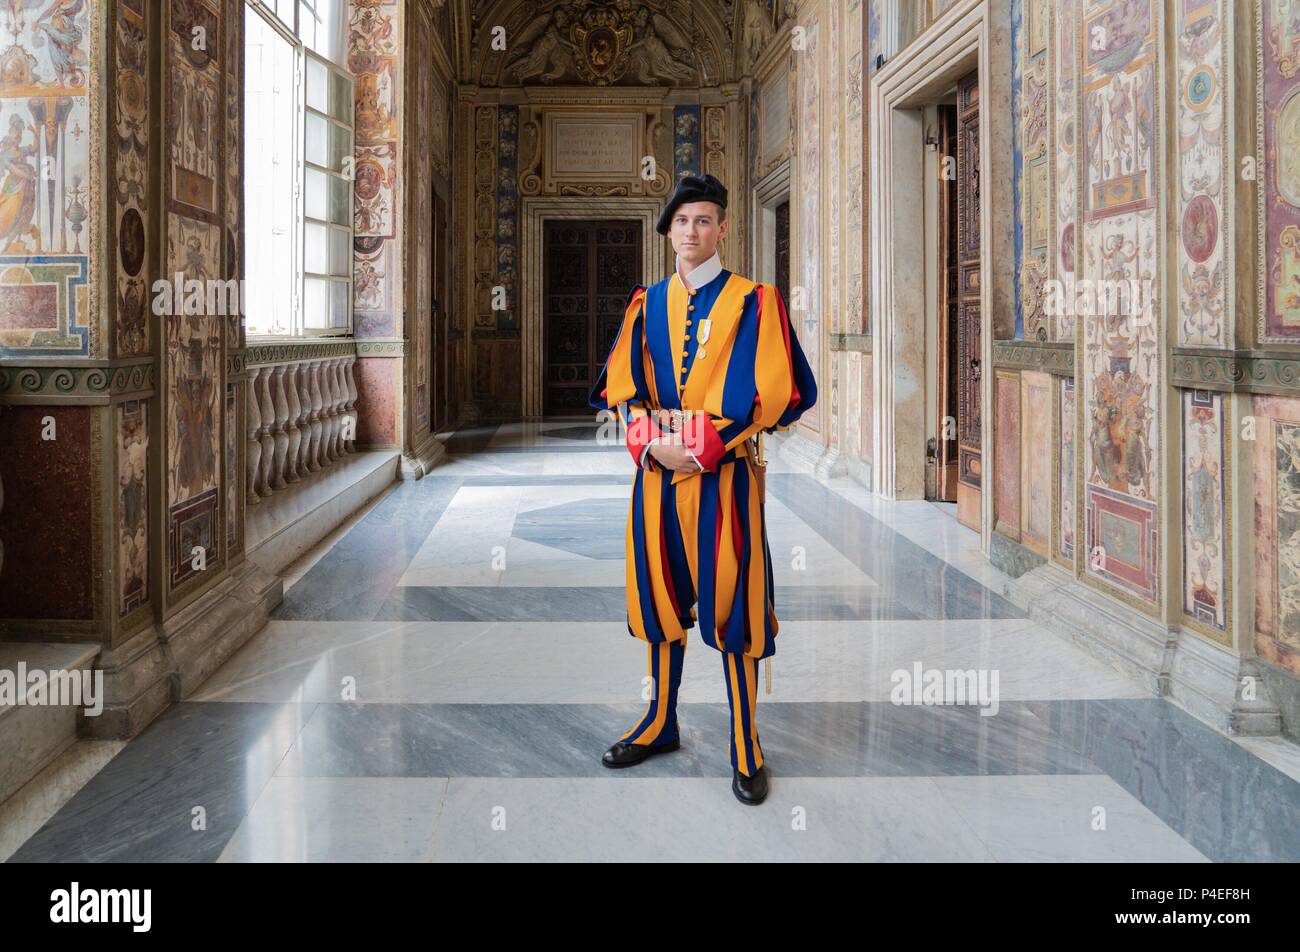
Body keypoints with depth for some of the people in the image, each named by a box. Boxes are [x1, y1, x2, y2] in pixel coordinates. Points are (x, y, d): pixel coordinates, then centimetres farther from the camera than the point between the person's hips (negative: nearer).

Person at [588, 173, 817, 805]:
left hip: (725, 473, -4)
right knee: (660, 596, 13)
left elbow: (777, 392, -8)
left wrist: (706, 446, -15)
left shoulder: (752, 302, -1)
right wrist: (650, 440, -11)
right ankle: (661, 722, 29)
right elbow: (621, 383, 8)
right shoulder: (648, 302, 11)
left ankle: (745, 747, 10)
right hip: (657, 469, 4)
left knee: (730, 604, -1)